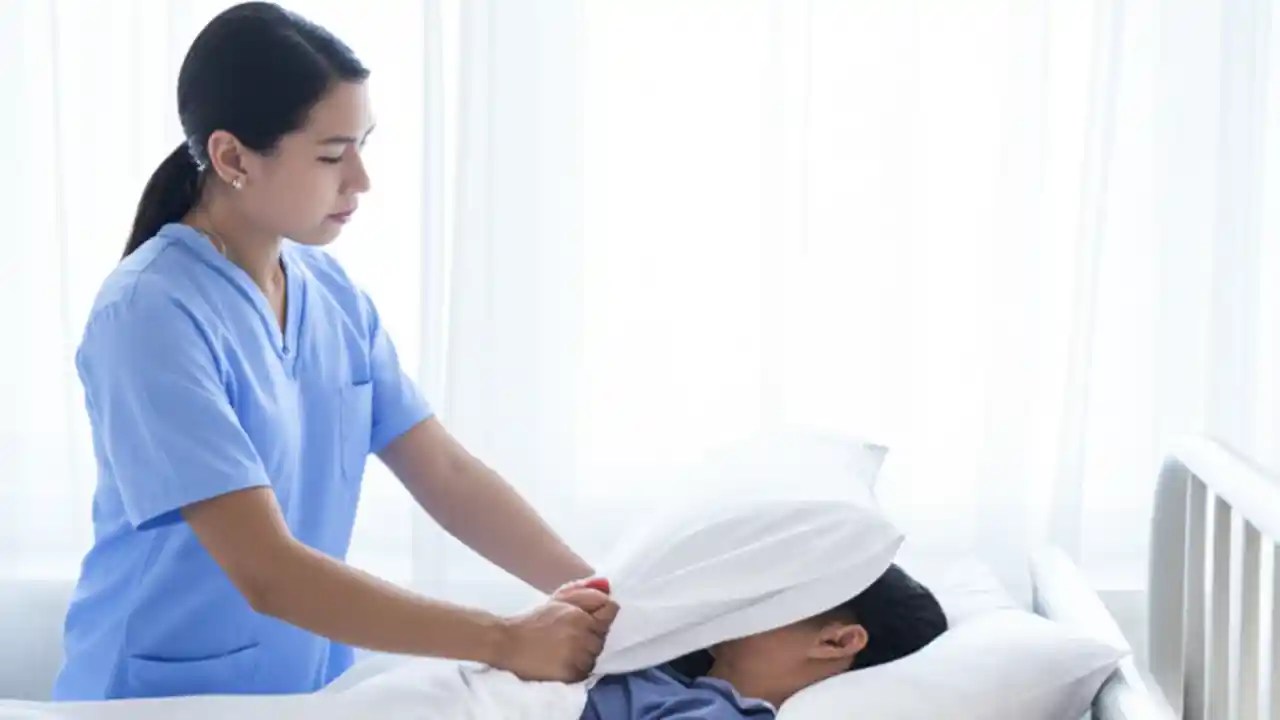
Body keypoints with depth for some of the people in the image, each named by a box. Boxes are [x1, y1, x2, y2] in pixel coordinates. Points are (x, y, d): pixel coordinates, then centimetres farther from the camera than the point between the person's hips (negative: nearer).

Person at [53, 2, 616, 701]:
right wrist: (505, 642, -27)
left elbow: (445, 473, -1)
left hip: (306, 688, 6)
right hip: (166, 697, -6)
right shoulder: (151, 316, -22)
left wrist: (591, 595, -14)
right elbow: (267, 573, -27)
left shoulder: (336, 294, 0)